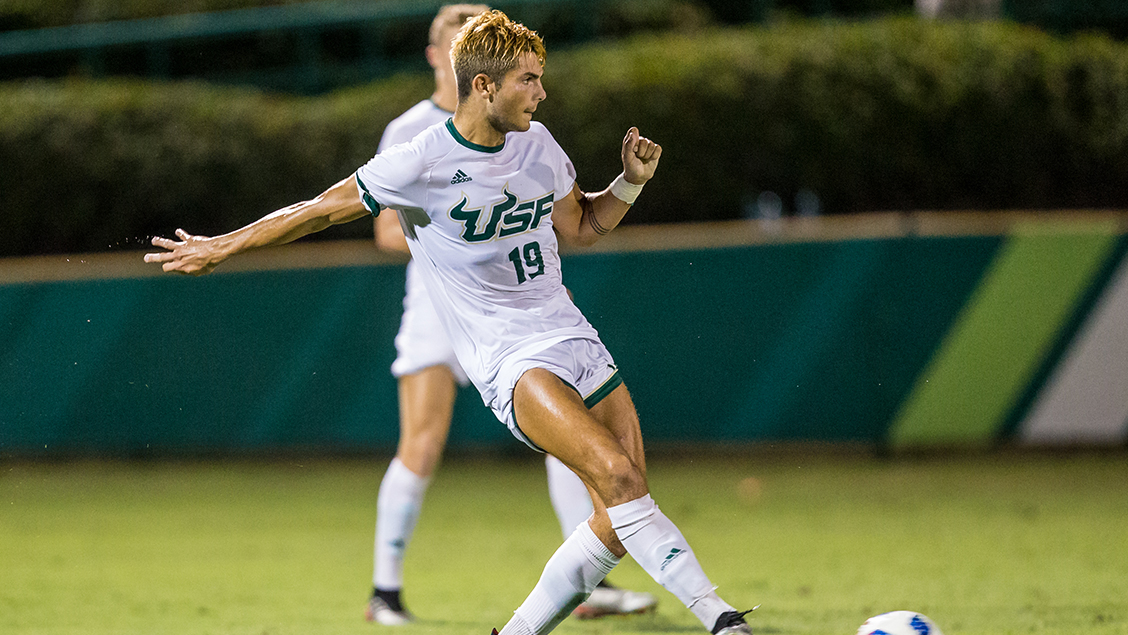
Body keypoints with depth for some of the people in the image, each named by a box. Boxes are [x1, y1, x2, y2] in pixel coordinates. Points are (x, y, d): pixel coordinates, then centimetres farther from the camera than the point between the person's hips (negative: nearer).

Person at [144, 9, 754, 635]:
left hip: (575, 339, 7)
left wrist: (630, 181, 7)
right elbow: (319, 210, 2)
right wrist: (222, 246, 8)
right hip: (508, 360, -7)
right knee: (617, 474, -28)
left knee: (620, 522, -1)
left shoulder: (536, 144, 8)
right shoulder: (420, 163, -10)